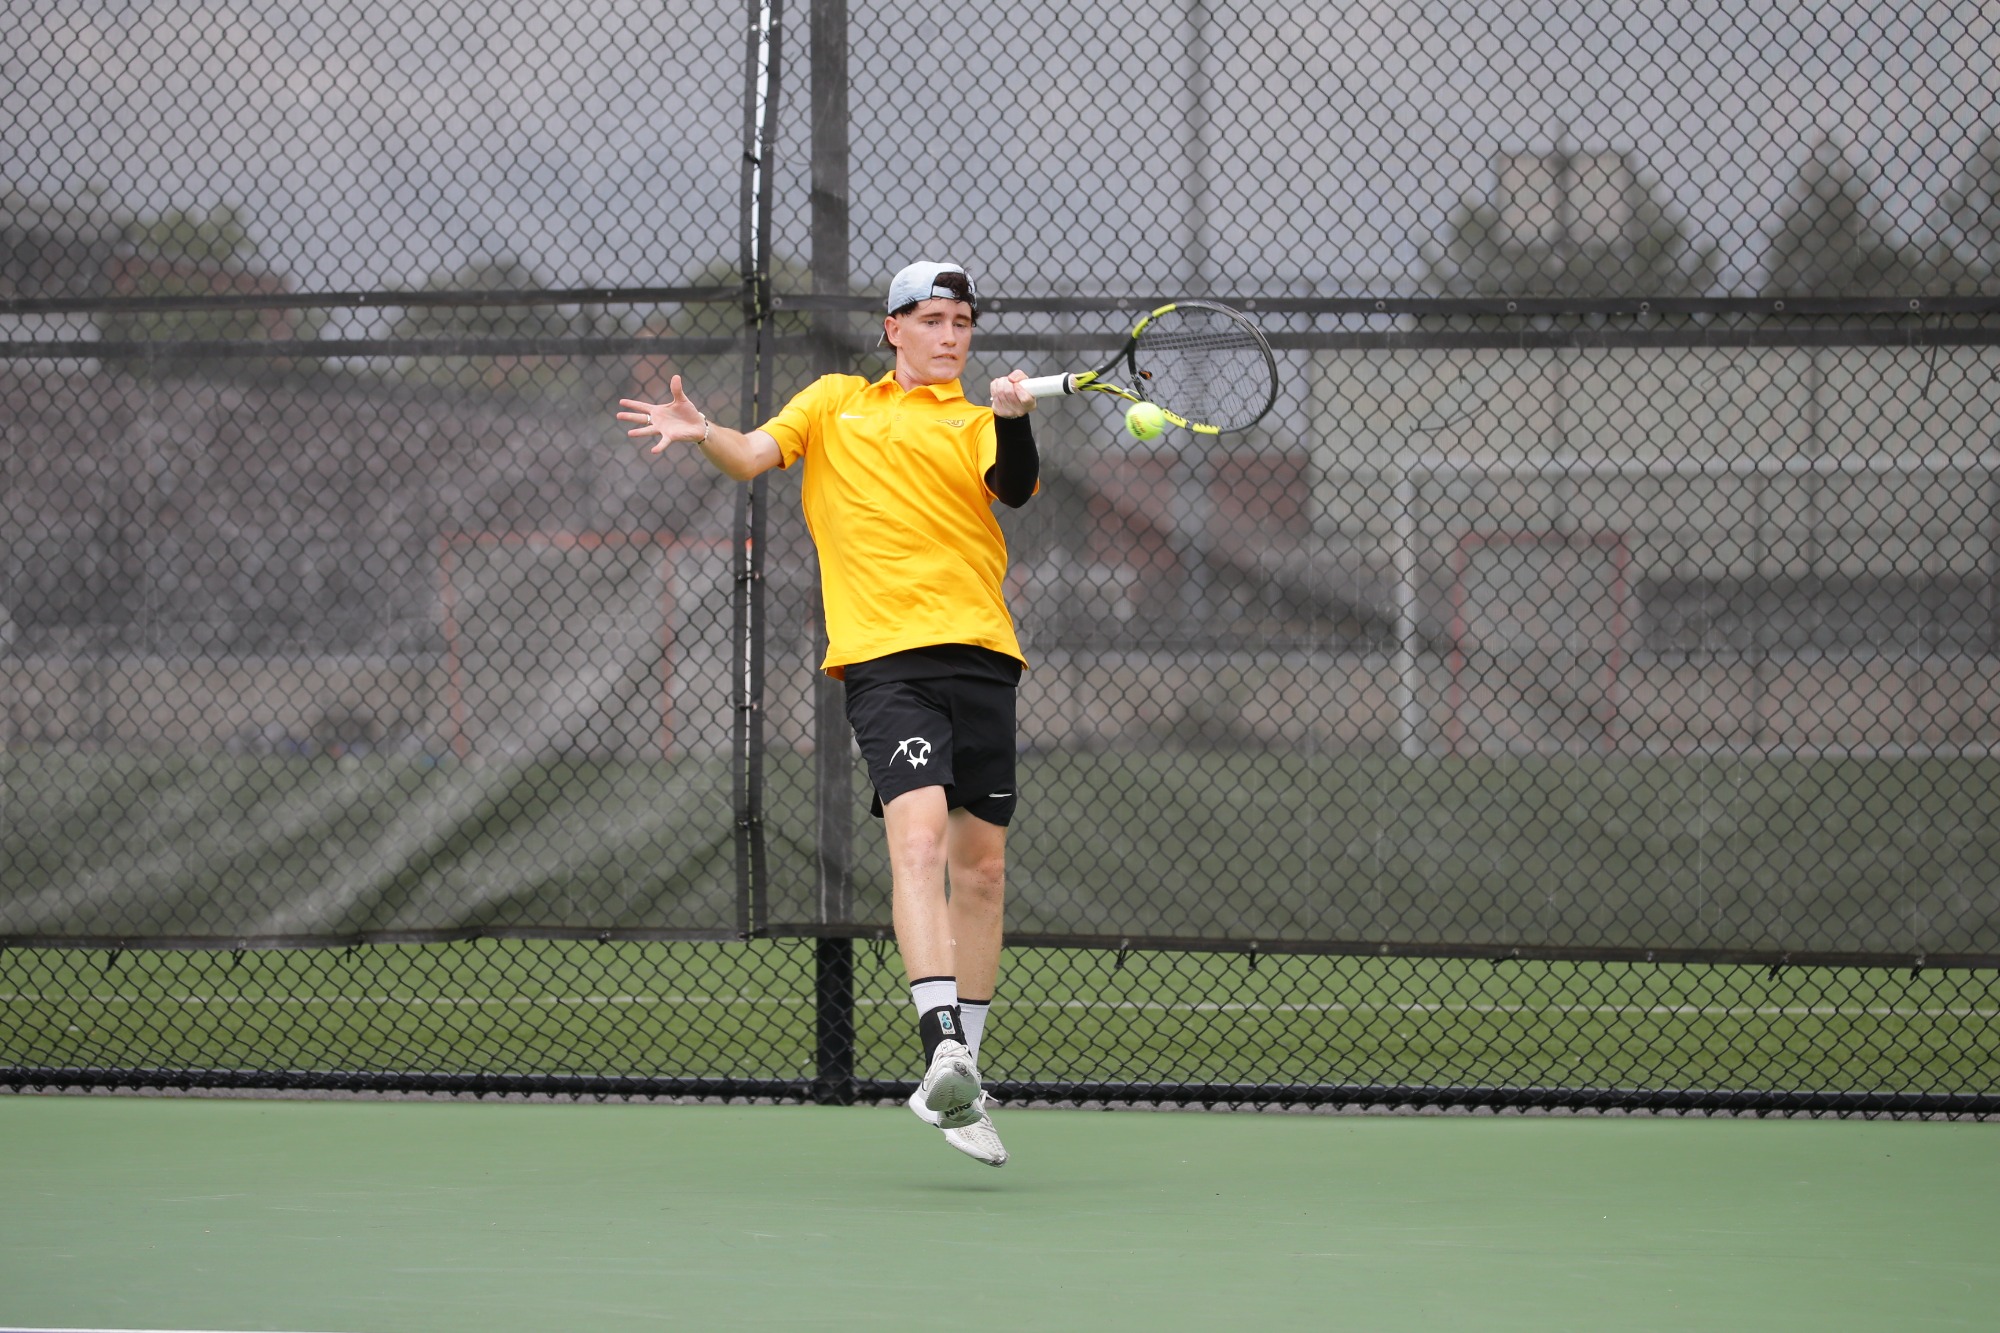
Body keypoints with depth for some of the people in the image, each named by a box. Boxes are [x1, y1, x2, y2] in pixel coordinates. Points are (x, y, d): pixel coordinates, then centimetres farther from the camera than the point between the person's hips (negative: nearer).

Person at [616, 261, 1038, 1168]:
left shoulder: (976, 424, 14)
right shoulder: (833, 403, 18)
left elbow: (1014, 488, -5)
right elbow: (753, 456, 8)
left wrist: (1014, 421, -24)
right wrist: (703, 435, -13)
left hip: (980, 659, 2)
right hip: (884, 656, -2)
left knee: (981, 866, 6)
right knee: (918, 834, -22)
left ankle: (959, 1080, 18)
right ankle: (943, 1046, -35)